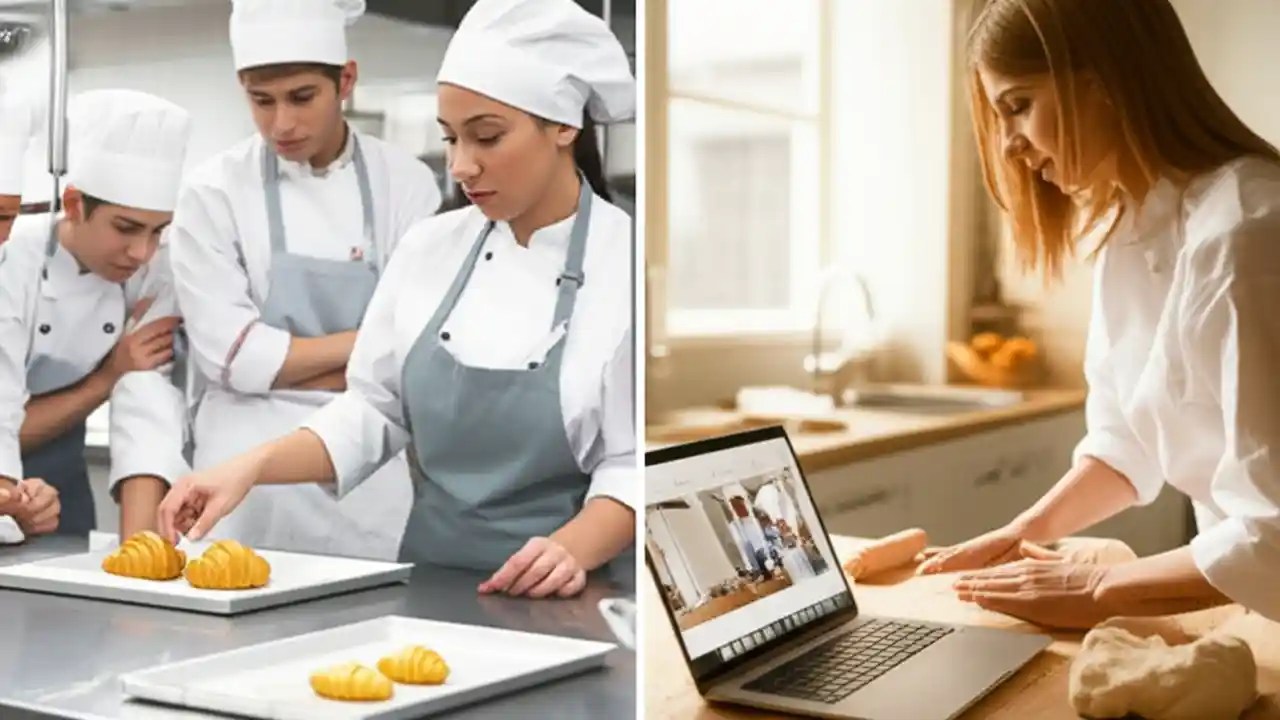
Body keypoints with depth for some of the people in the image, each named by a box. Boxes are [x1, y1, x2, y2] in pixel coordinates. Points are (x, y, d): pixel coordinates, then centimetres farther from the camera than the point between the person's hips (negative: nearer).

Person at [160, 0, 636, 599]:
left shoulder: (624, 264, -9)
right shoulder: (430, 248, 5)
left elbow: (634, 465, -8)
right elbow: (373, 410, 7)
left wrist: (570, 552, -25)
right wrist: (253, 466, -6)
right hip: (428, 582, 3)